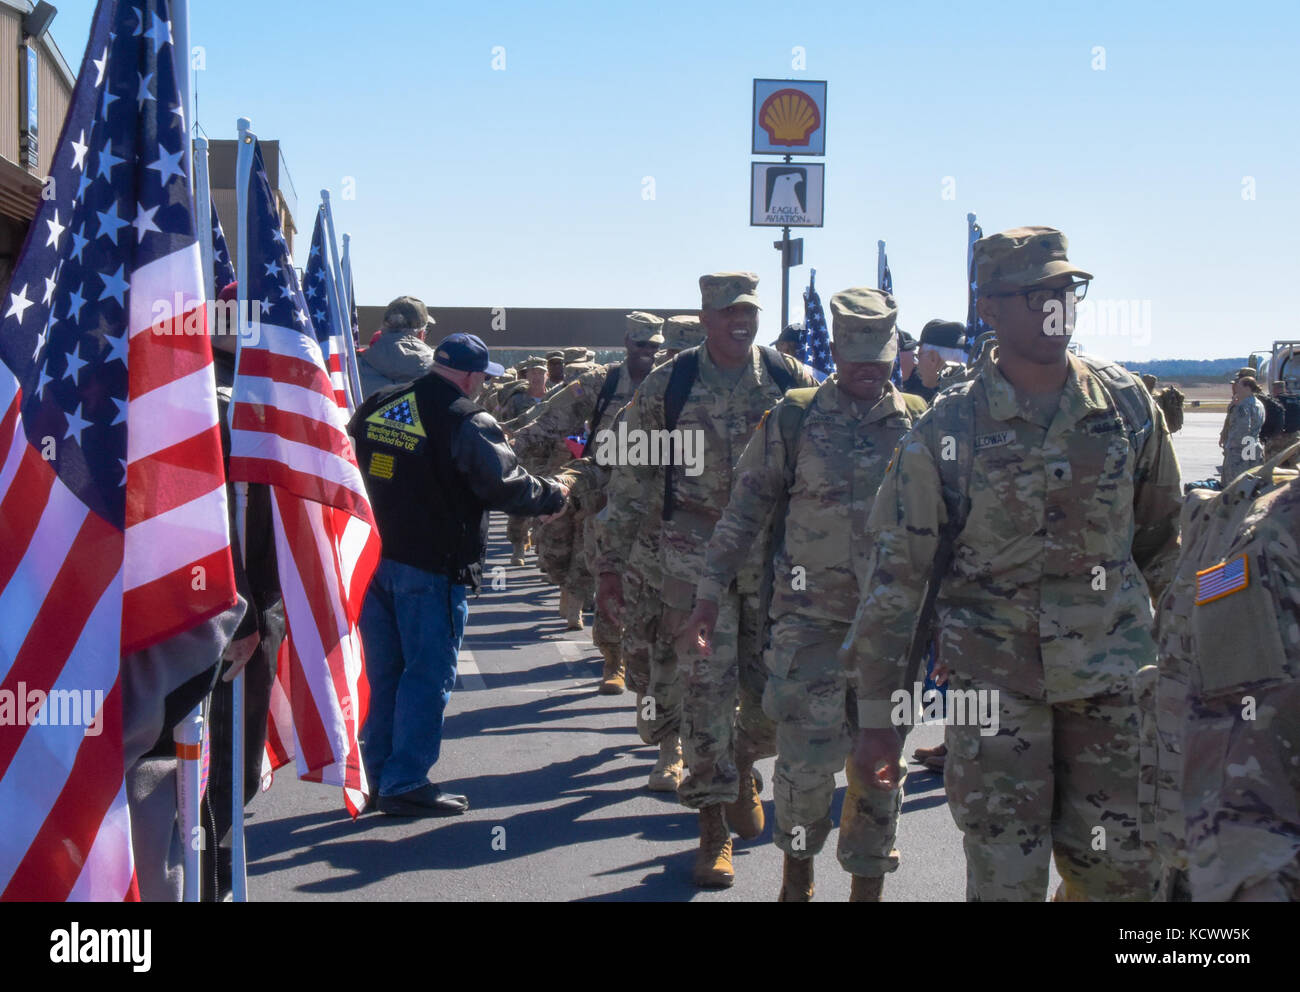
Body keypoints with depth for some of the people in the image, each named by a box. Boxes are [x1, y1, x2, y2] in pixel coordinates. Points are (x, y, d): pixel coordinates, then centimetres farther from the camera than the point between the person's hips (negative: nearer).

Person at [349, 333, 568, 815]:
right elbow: (506, 484, -12)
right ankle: (406, 783, 1)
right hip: (432, 566, -7)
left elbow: (348, 466, 19)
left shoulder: (376, 408, 8)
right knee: (428, 675, 1)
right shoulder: (465, 422, -14)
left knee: (384, 671, 15)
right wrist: (552, 496, 5)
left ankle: (379, 774, 20)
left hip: (372, 555, 7)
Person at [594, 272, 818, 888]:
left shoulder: (791, 380, 3)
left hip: (776, 553, 2)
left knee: (773, 689, 6)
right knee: (705, 687, -3)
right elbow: (632, 479, 3)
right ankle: (713, 828, 7)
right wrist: (611, 565, 1)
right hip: (696, 553, -2)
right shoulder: (668, 386, 0)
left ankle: (743, 764, 39)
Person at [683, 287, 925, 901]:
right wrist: (711, 590, 1)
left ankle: (868, 882, 21)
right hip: (811, 618, -2)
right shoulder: (793, 419, -1)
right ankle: (798, 867, 21)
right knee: (806, 757, -4)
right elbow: (744, 509, 4)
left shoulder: (918, 425, 4)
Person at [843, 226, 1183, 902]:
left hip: (1112, 673, 3)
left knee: (1120, 872, 4)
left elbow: (1163, 538, 14)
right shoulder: (947, 429, -7)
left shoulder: (1127, 403, 1)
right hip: (996, 681, -2)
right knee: (1006, 879, -2)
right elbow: (895, 573, -4)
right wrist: (877, 717, -5)